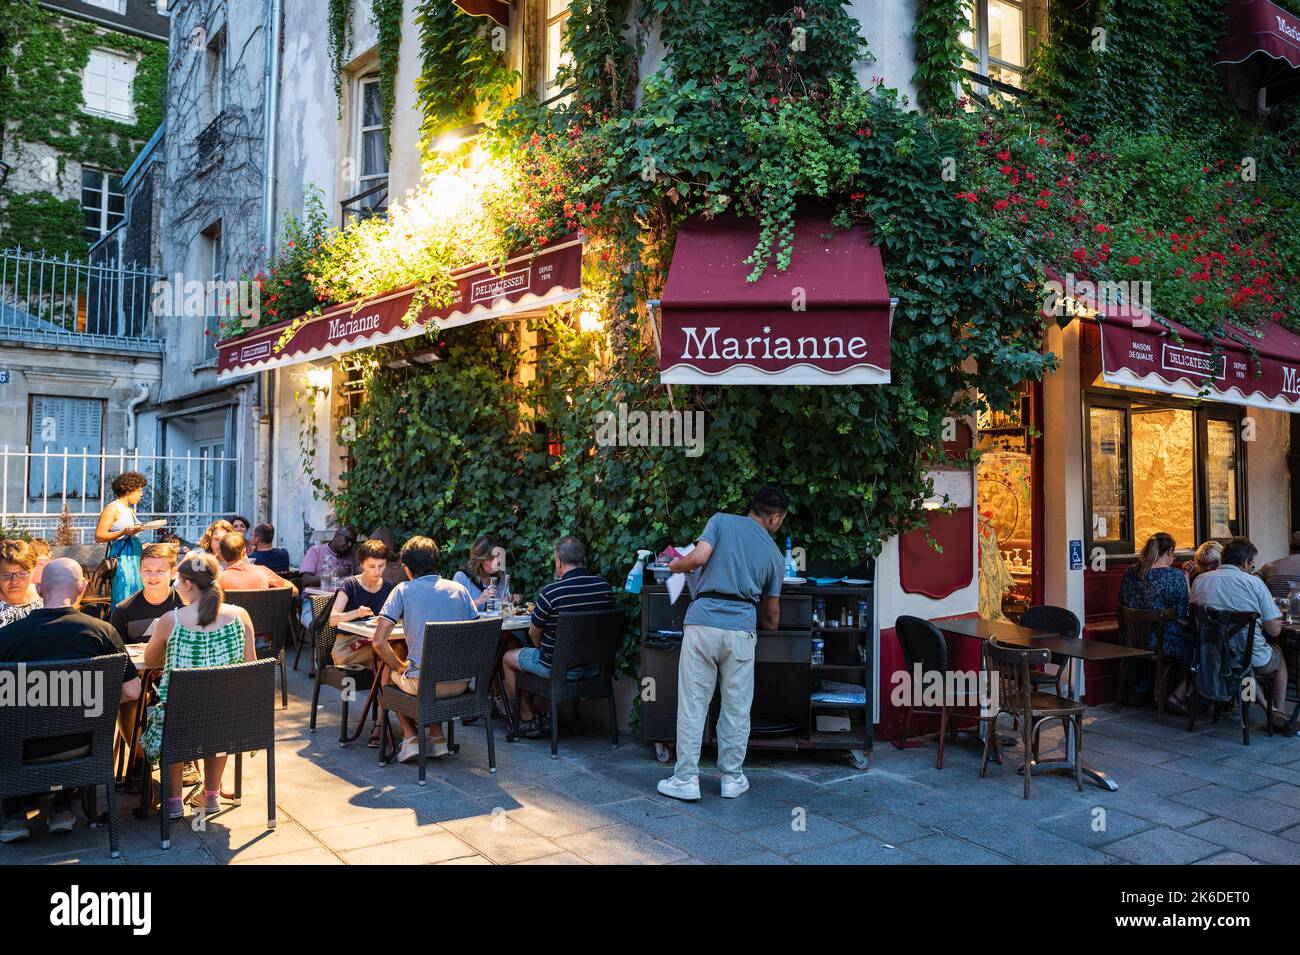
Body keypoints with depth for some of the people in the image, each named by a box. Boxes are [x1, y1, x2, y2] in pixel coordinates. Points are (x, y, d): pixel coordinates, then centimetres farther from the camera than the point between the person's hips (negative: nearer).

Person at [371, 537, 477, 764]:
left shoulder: (403, 590, -2)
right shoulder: (459, 589, 8)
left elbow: (379, 641, -9)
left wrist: (401, 666, 7)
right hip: (461, 683, 4)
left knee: (389, 673, 29)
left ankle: (410, 738, 19)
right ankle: (438, 737, 27)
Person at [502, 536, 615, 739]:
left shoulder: (550, 592, -22)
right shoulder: (605, 587, -6)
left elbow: (534, 633, -9)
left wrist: (542, 651, 15)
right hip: (595, 666, 6)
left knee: (508, 658, 20)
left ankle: (528, 720, 25)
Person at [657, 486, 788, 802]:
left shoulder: (722, 521, 7)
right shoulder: (775, 555, 14)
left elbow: (698, 558, -9)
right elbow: (771, 611, 21)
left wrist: (676, 565, 12)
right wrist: (770, 632, 42)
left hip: (702, 622, -1)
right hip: (741, 628, 1)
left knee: (692, 705, 5)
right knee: (736, 708, 13)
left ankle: (685, 779, 9)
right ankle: (732, 778, 22)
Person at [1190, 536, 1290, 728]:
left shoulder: (1200, 580, 2)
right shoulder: (1254, 582, -8)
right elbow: (1274, 630, -8)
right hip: (1252, 660, -4)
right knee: (1279, 657, 32)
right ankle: (1278, 714, 32)